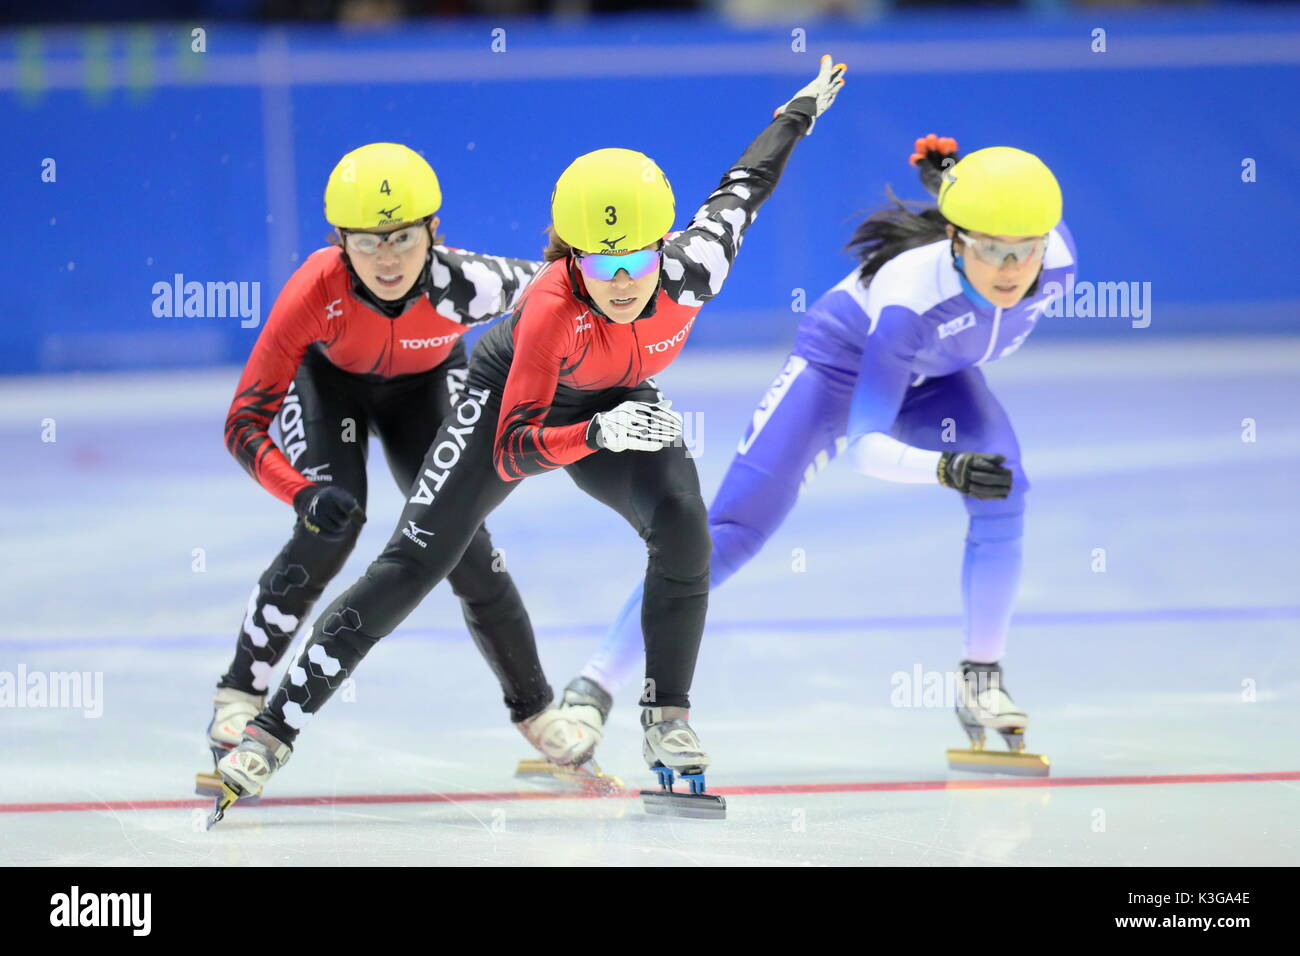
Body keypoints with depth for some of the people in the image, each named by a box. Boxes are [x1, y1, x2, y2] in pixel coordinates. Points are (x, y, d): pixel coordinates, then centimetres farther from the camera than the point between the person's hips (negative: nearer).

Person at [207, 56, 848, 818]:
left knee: (683, 527, -24)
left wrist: (804, 109, 7)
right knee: (416, 562, -11)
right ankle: (274, 732, -9)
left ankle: (668, 721, -6)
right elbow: (513, 451, -37)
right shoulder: (551, 312, -41)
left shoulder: (693, 270, -32)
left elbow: (745, 184, -10)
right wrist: (599, 434, -56)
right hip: (516, 394, -3)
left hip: (617, 403, 3)